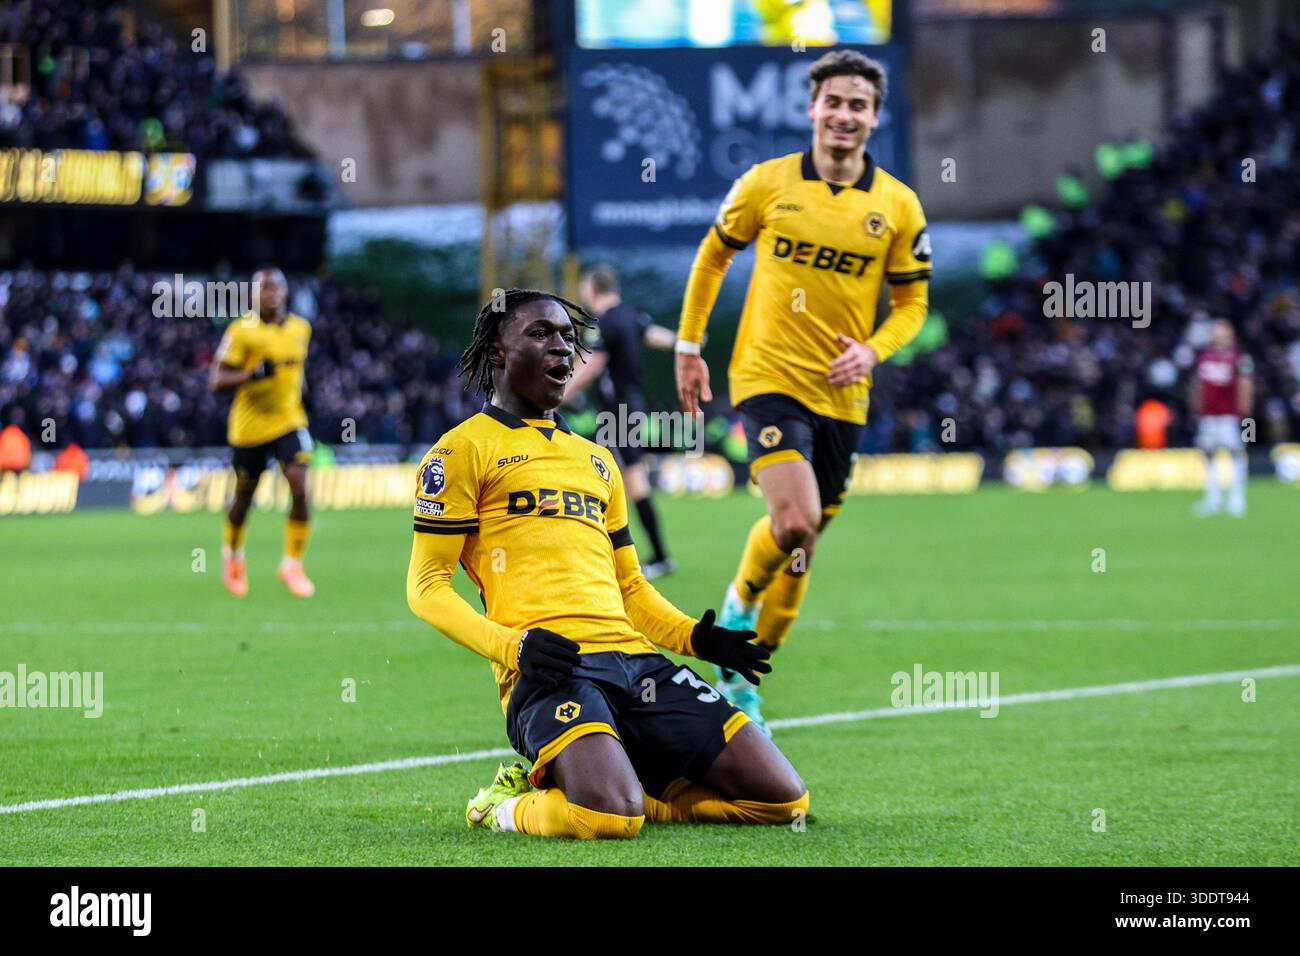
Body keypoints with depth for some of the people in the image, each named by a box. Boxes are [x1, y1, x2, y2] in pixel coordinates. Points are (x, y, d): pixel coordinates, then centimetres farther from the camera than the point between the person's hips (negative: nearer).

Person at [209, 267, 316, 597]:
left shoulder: (300, 328, 4)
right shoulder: (241, 331, -12)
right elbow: (217, 381, -15)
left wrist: (299, 392, 12)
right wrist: (254, 374, -28)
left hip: (289, 422, 3)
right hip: (249, 425, -3)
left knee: (300, 487, -18)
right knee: (244, 496, 11)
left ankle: (292, 564, -8)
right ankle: (232, 555, 41)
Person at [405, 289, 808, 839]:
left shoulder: (595, 459, 28)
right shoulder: (465, 449, 6)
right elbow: (426, 586, 0)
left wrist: (693, 638, 11)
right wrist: (511, 646, -16)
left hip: (637, 661, 7)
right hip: (549, 666, -7)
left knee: (782, 799, -6)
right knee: (610, 817, -35)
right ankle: (505, 808, -1)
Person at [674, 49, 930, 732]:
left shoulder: (897, 206, 2)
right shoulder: (766, 184, -1)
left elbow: (912, 301, 10)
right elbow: (712, 256, 12)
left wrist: (873, 350, -9)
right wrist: (689, 346, 10)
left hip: (841, 394, 3)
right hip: (768, 376, -3)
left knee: (802, 544, 7)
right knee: (796, 519, -23)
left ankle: (742, 679, 23)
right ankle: (741, 601, 9)